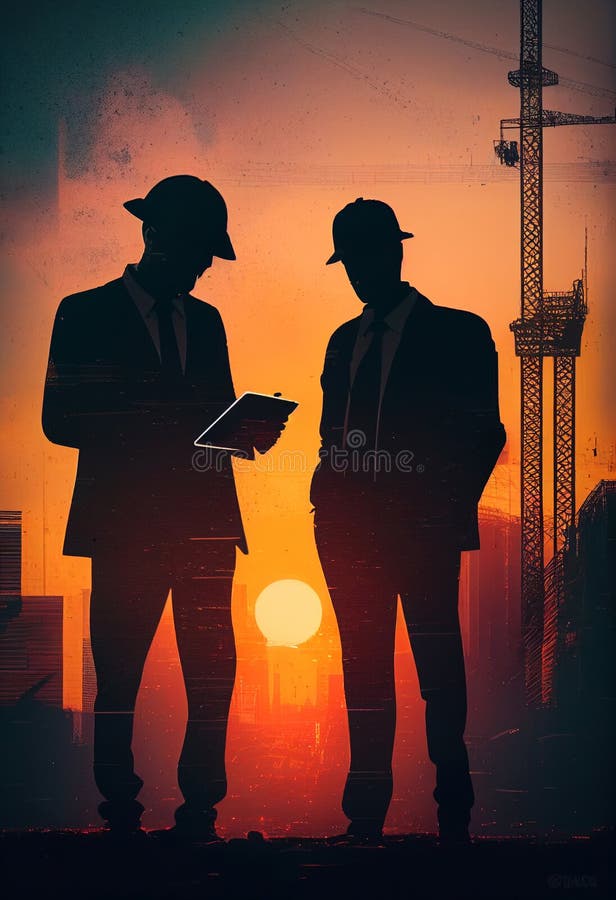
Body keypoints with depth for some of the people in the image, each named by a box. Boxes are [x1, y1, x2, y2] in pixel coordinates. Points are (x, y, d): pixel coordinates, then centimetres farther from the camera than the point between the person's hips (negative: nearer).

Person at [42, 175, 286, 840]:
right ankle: (120, 816, 11)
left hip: (206, 523, 4)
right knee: (118, 677, -1)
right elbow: (60, 420, -3)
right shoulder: (86, 313, 3)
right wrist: (149, 438, -16)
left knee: (213, 674, 0)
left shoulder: (205, 320, 18)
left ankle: (199, 814, 10)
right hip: (126, 525, -4)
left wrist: (251, 432, -2)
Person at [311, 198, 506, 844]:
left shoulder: (458, 332, 3)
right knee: (364, 667, 6)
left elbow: (484, 435, 0)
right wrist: (329, 501, 3)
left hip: (423, 527, -4)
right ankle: (367, 811, 12)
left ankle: (453, 809, 6)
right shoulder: (344, 341, 18)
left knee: (438, 665, -3)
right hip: (352, 526, 5)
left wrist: (449, 509, -10)